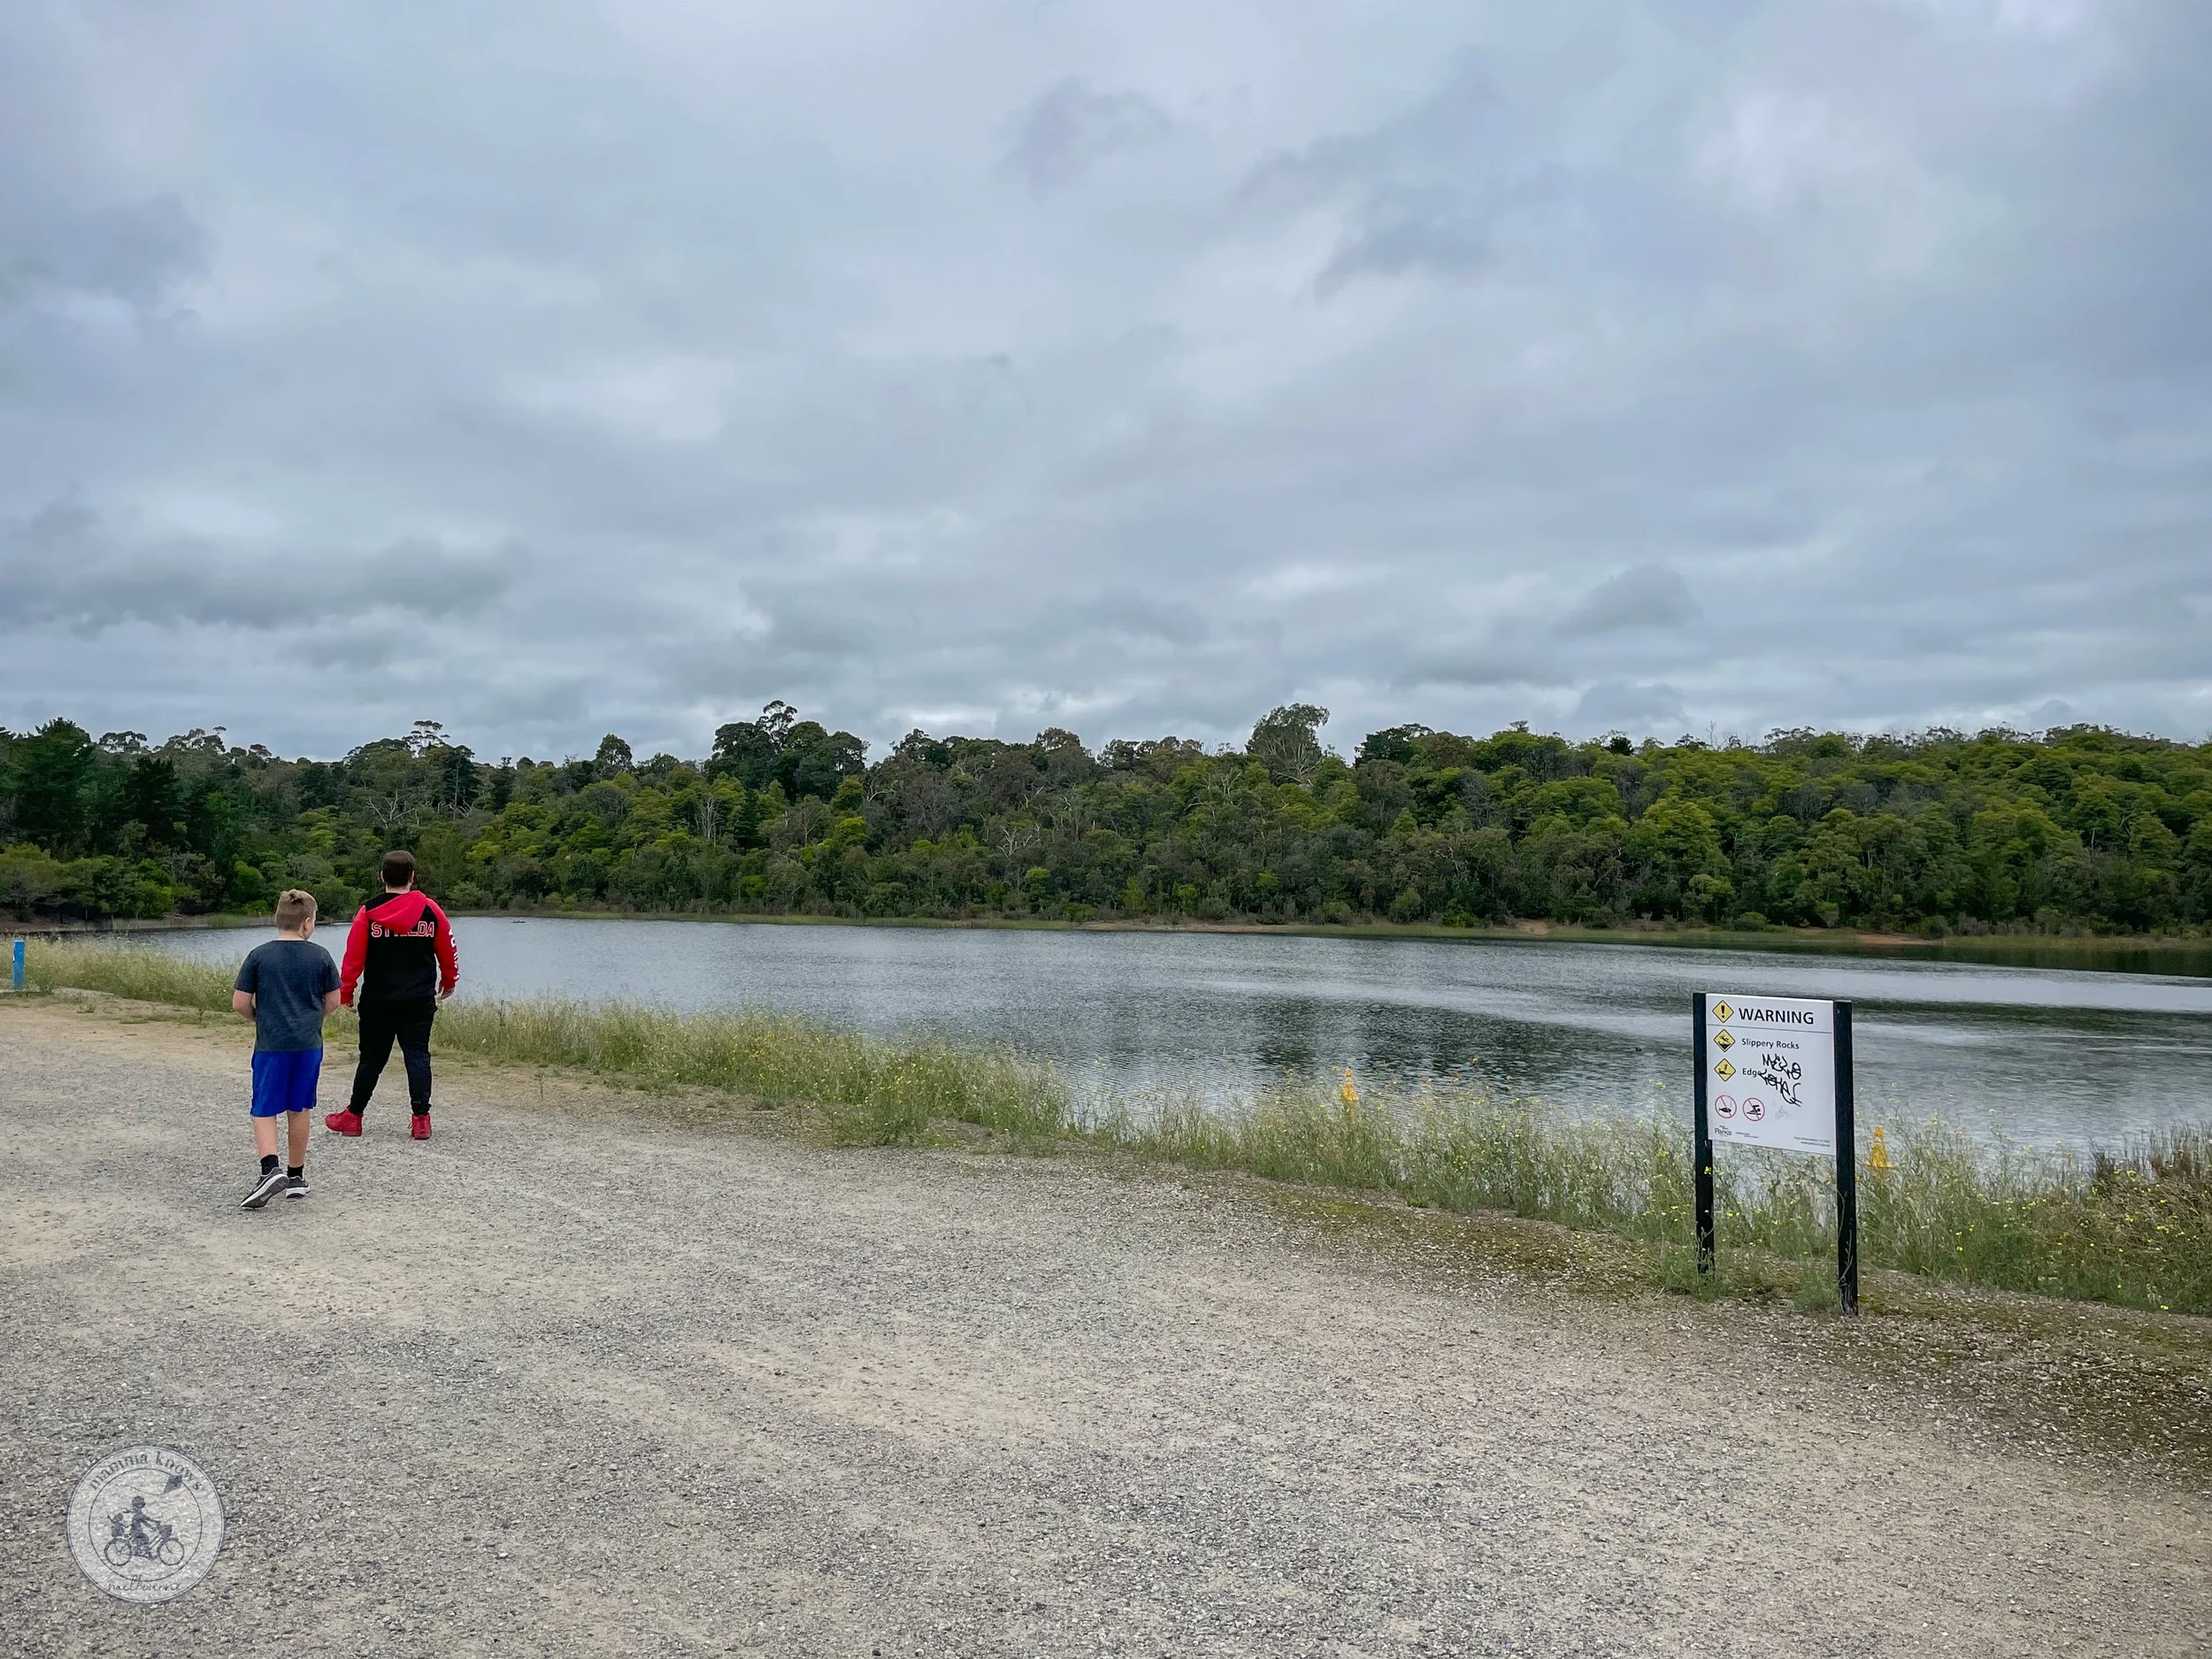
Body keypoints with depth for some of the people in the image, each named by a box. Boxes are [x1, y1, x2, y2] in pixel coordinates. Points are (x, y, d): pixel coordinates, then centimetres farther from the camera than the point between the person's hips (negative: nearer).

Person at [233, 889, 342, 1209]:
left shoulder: (259, 956, -4)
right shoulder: (320, 956, -1)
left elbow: (240, 1003, -4)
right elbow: (333, 1000, 5)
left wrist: (258, 1018, 16)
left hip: (270, 1045, -2)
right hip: (309, 1044, 2)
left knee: (264, 1111, 4)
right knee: (299, 1110, 13)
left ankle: (270, 1169, -16)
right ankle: (296, 1175, 21)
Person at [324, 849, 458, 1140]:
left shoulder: (369, 912, -4)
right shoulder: (431, 910, -2)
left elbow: (354, 956, -4)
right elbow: (448, 952, 7)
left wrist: (345, 992, 7)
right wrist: (449, 982, 24)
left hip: (377, 1001, 0)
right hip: (420, 1001, 0)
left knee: (371, 1058, 11)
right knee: (417, 1056, 2)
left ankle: (353, 1116, 22)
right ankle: (421, 1119, -4)